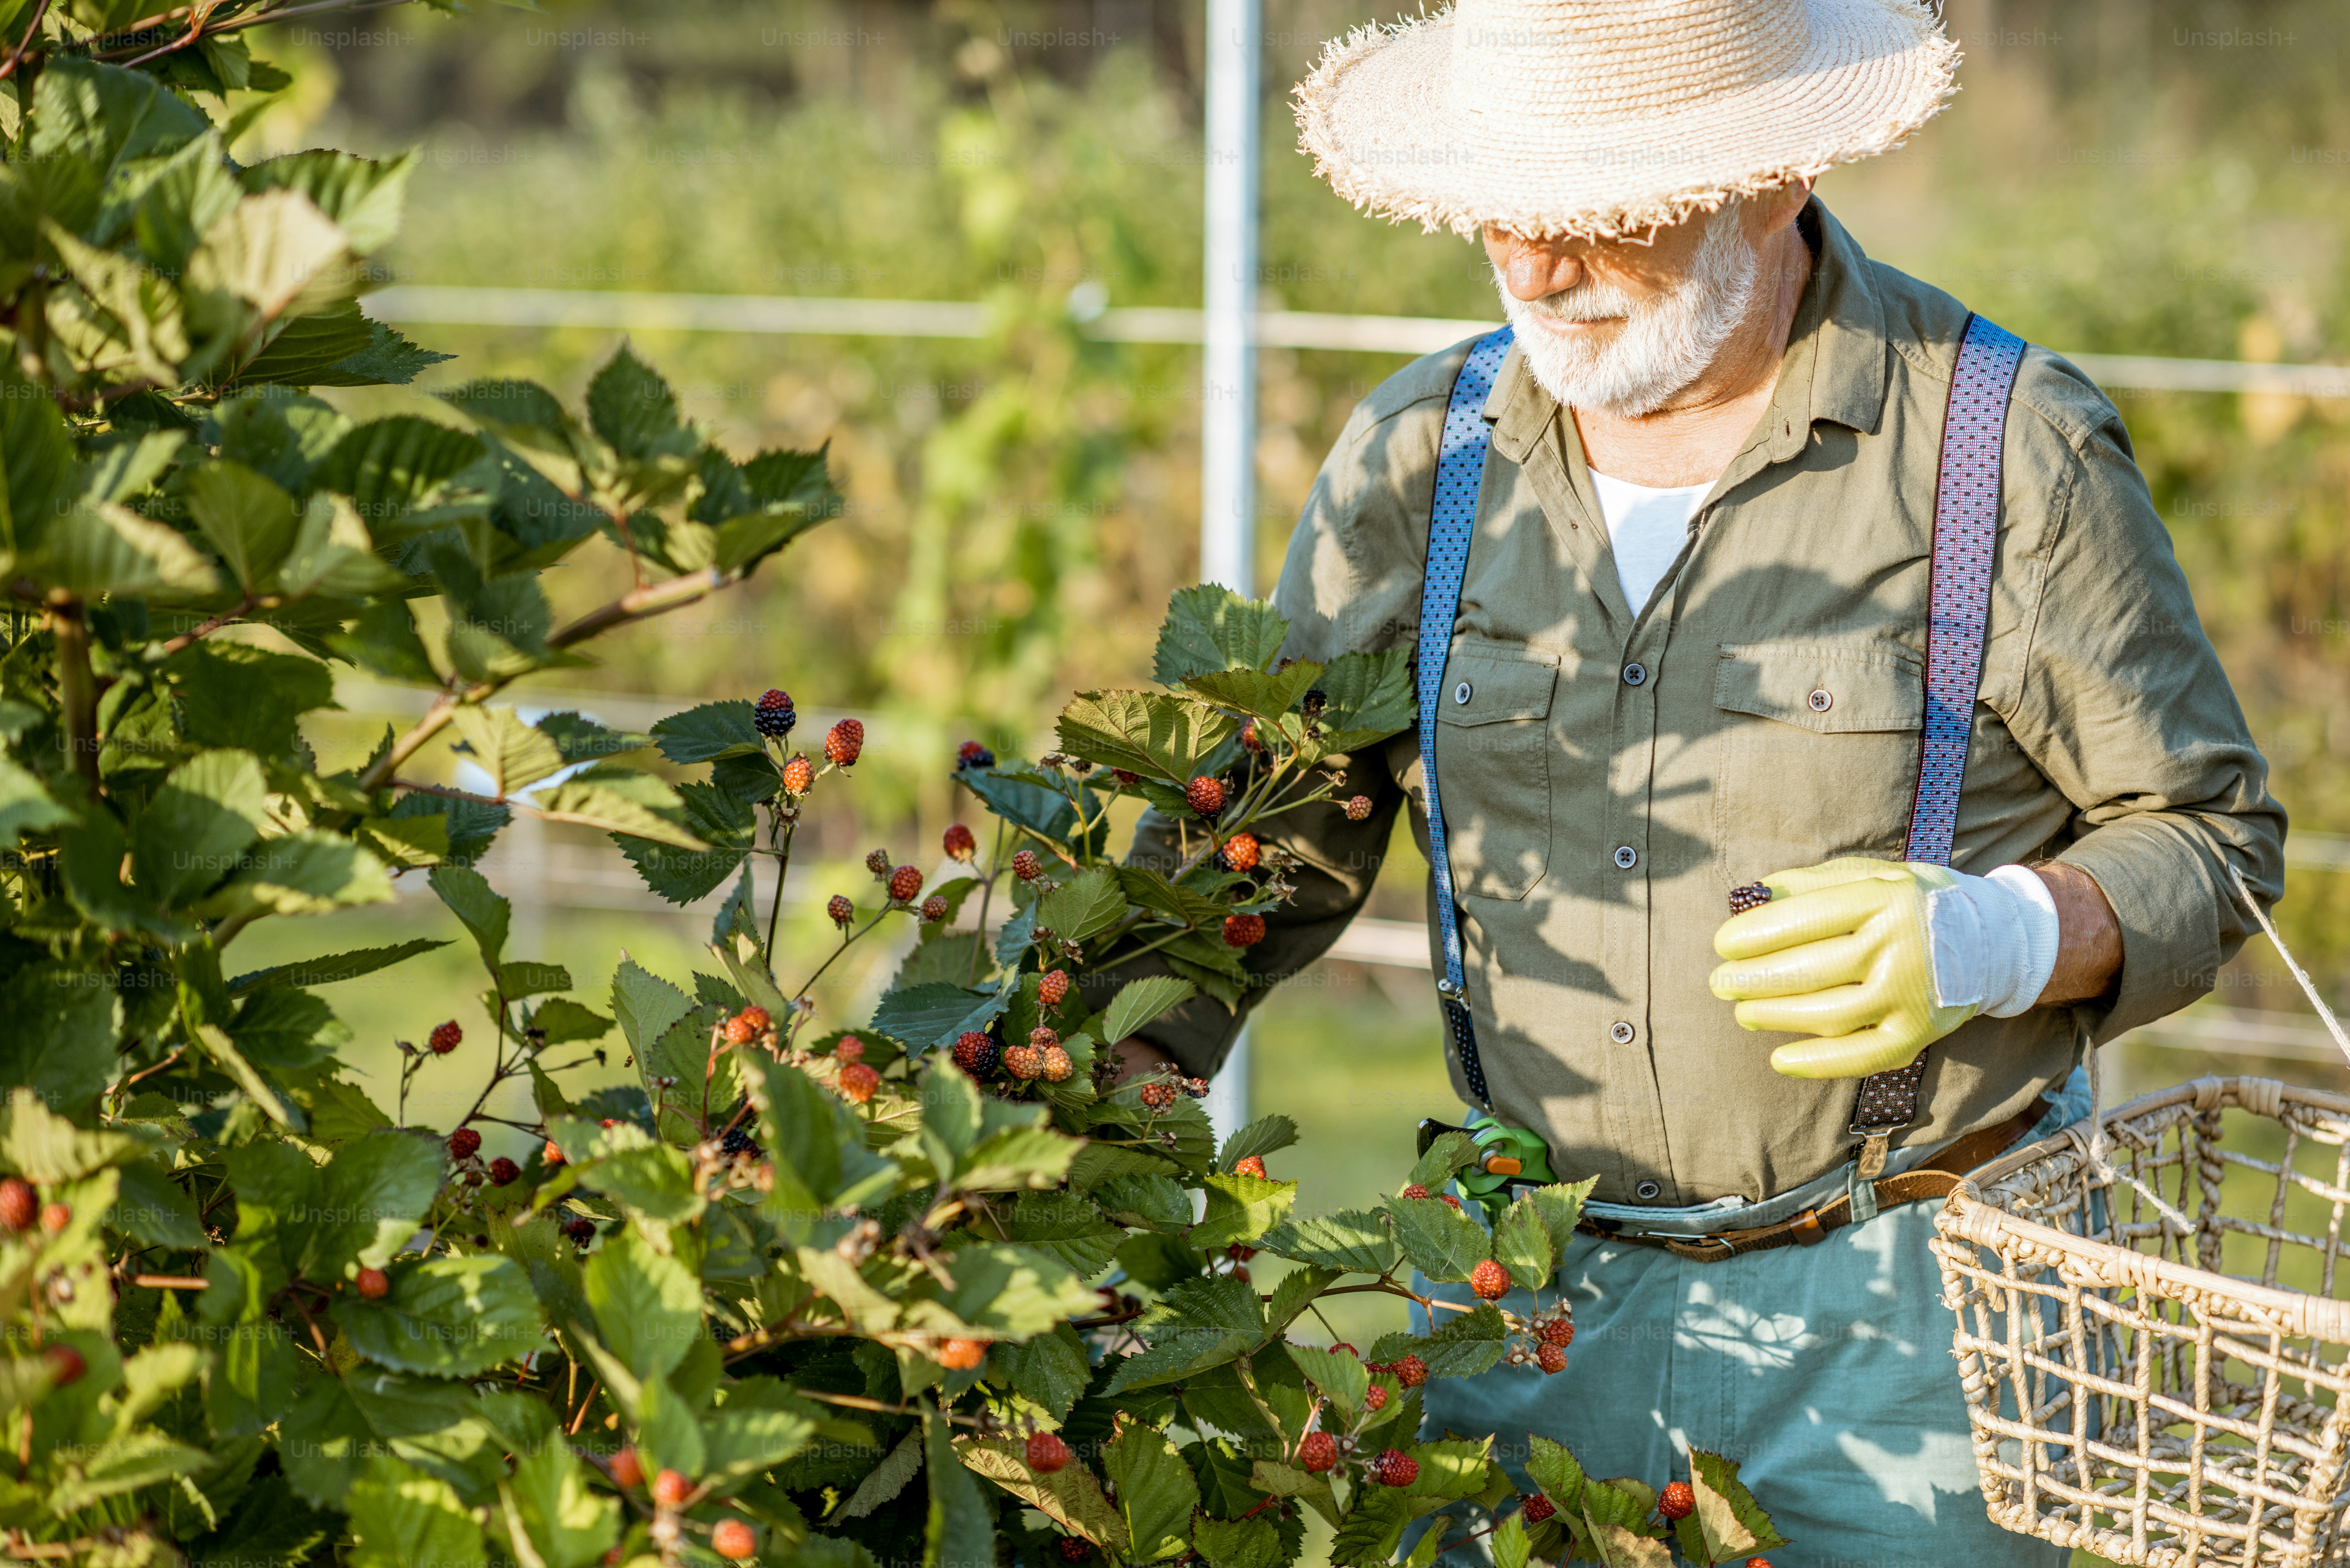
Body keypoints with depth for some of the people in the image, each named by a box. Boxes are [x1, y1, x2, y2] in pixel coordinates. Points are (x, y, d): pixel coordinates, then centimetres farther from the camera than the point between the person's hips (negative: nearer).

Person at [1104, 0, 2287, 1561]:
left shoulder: (2010, 451, -8)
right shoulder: (1421, 462, 2)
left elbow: (2213, 844, -1)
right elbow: (1258, 844, 6)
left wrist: (1991, 941, -21)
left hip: (1904, 1313, -3)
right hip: (1531, 1299, 3)